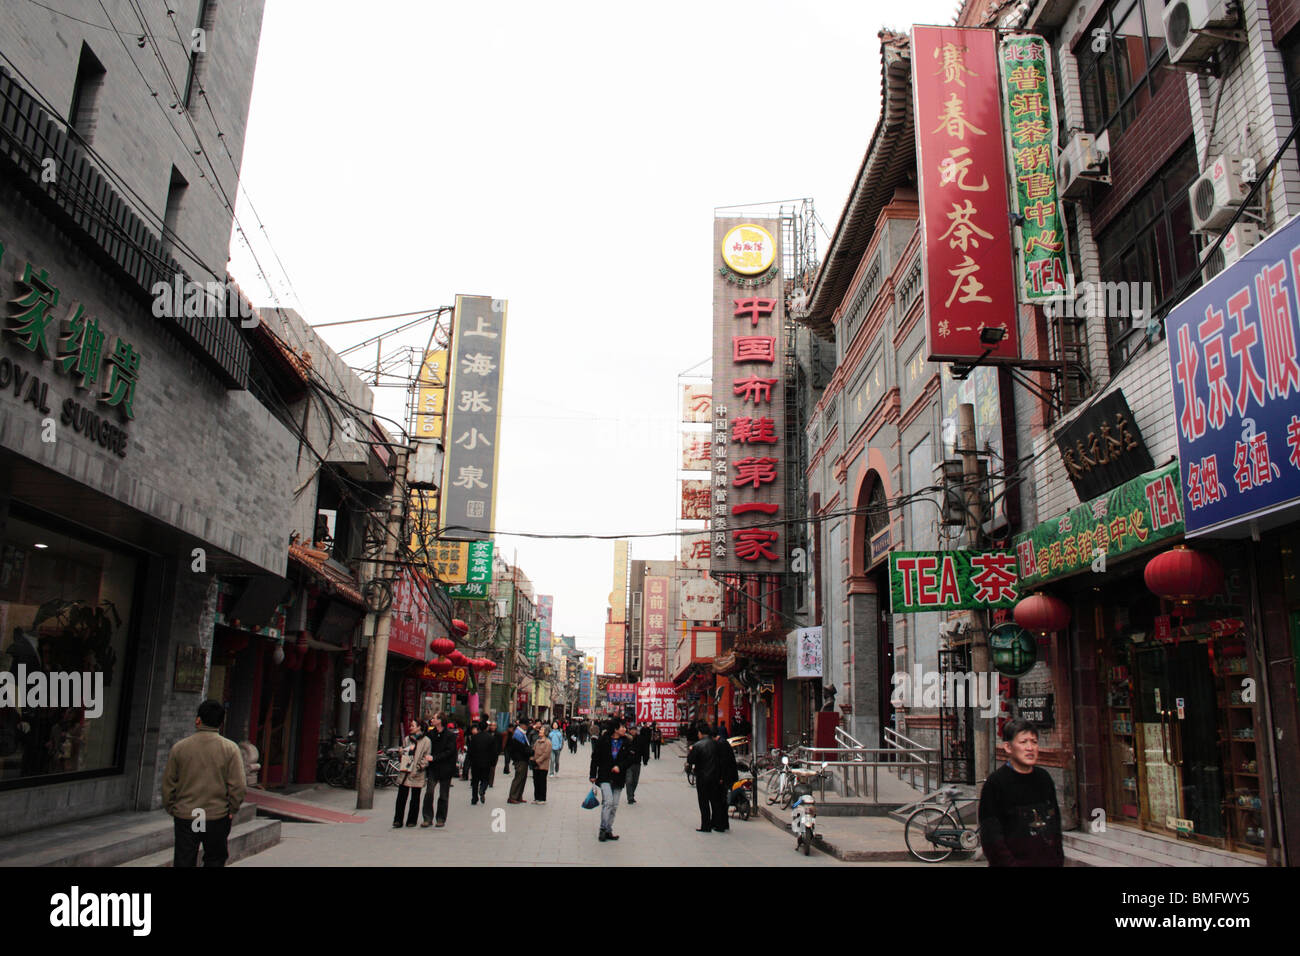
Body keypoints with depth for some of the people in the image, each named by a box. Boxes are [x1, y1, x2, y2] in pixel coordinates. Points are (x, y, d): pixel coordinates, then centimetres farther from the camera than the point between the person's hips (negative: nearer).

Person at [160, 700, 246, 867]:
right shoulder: (230, 748, -7)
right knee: (214, 859, 13)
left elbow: (168, 783, 4)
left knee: (183, 861, 7)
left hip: (184, 816, 1)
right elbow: (238, 785, -9)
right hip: (218, 816, -1)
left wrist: (171, 809, 15)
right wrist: (232, 809, 4)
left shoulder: (179, 747, -2)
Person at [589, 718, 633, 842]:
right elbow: (595, 757, 1)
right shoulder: (603, 740, -5)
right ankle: (603, 829, -6)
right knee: (608, 801, -17)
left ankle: (609, 831, 17)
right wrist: (593, 775, 0)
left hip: (618, 778, 4)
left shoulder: (626, 742, 4)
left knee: (614, 805, 6)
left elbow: (629, 759, 5)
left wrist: (620, 767, -12)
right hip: (604, 776, -4)